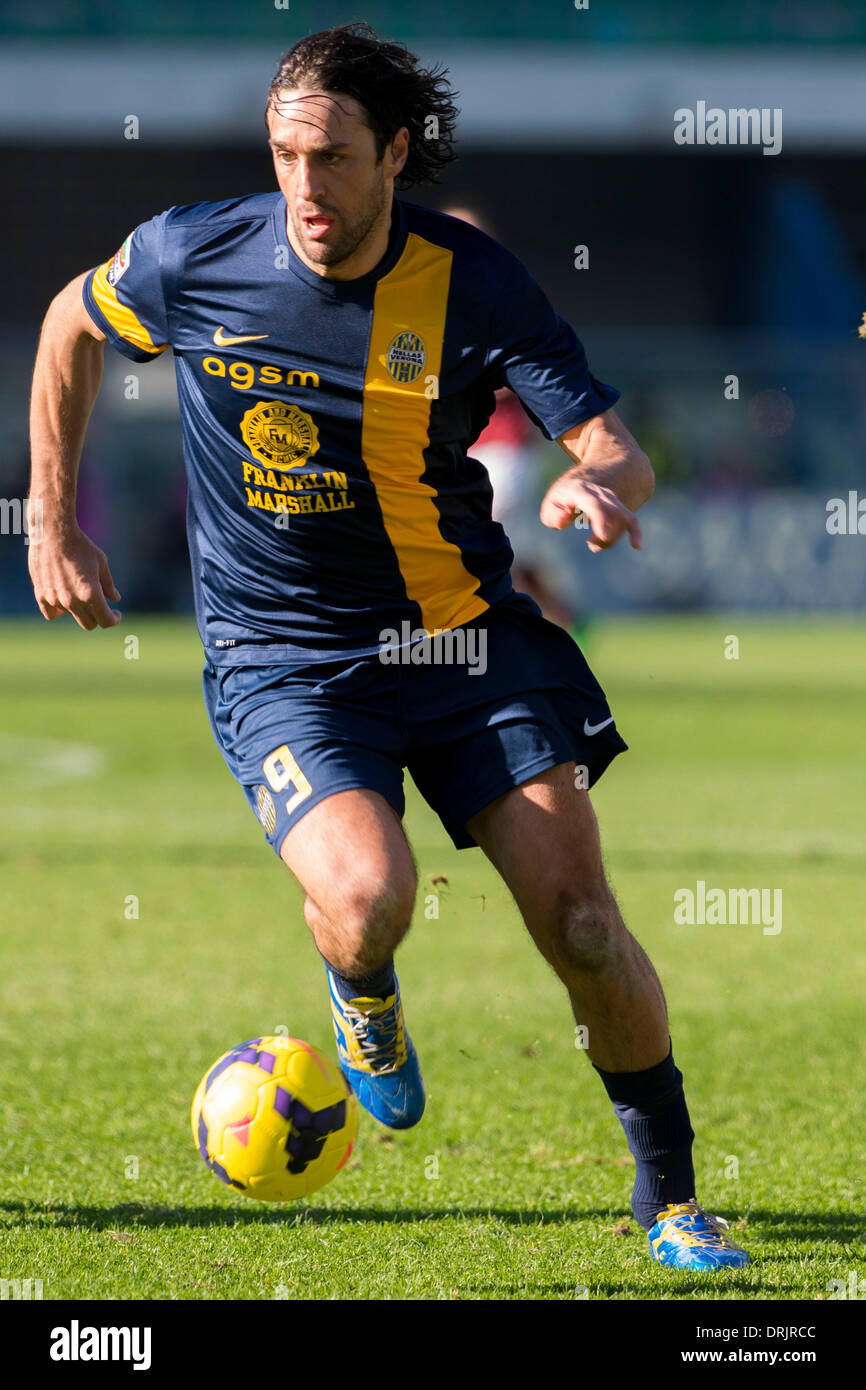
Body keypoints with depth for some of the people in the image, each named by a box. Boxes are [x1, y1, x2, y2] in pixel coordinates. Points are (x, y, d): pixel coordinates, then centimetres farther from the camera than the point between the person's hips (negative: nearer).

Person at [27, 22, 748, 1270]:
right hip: (285, 662, -1)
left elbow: (618, 451, -16)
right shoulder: (194, 258, -9)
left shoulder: (474, 281, -12)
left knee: (581, 918, -9)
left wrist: (601, 482, -41)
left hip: (466, 633, 1)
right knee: (368, 896, -28)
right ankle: (363, 1000, 12)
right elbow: (71, 329, 13)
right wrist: (54, 524, 11)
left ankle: (669, 1200, 11)